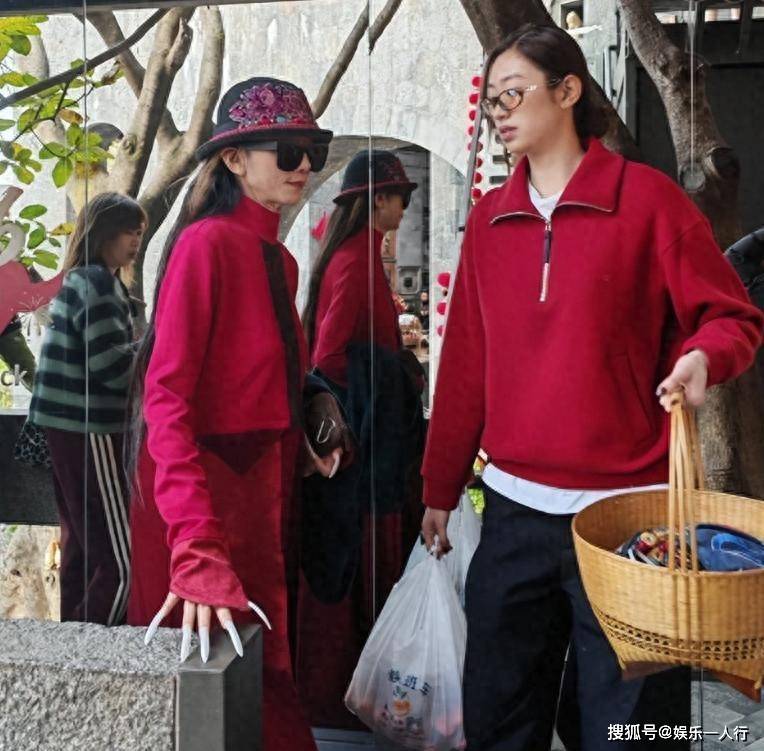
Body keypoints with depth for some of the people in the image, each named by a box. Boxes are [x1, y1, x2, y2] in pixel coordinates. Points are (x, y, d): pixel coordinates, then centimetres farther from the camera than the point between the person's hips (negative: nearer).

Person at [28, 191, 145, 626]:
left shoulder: (84, 279, 18)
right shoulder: (96, 282, -13)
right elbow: (114, 366, -19)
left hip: (72, 427, 11)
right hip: (86, 430, -11)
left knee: (83, 547, 16)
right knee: (120, 560, -9)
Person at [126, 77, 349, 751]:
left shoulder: (278, 260, 13)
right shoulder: (208, 243, -14)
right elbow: (165, 397, -23)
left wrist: (314, 427, 1)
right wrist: (198, 551, -31)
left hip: (267, 497, 9)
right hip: (207, 502, -9)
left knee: (264, 686, 16)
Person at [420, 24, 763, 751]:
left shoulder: (647, 198, -4)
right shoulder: (489, 220, 9)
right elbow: (465, 365, 11)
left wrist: (703, 356, -24)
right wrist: (440, 489, 13)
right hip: (514, 511, 4)